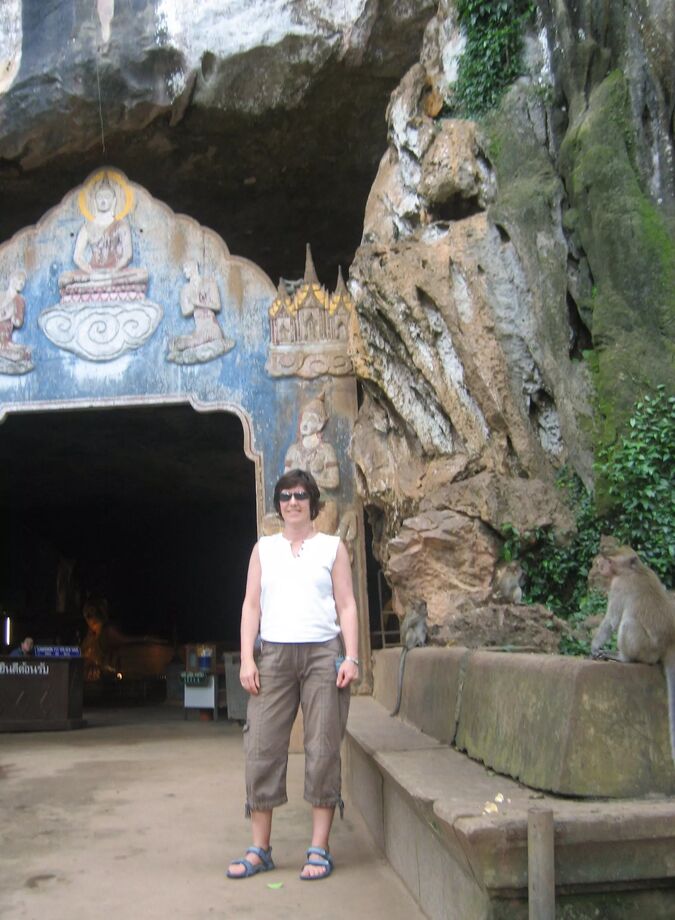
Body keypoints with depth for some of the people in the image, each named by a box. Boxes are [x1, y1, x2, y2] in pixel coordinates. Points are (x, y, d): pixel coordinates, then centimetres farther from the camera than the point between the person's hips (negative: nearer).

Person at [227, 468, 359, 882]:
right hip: (274, 654, 2)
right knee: (263, 747, 0)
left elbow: (347, 605, 5)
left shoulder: (333, 546, 9)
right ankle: (260, 849, 10)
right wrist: (247, 658, 0)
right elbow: (251, 605, 10)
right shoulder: (264, 548, 14)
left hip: (323, 653, -2)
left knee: (323, 750, -1)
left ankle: (320, 850, 8)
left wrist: (351, 657, -6)